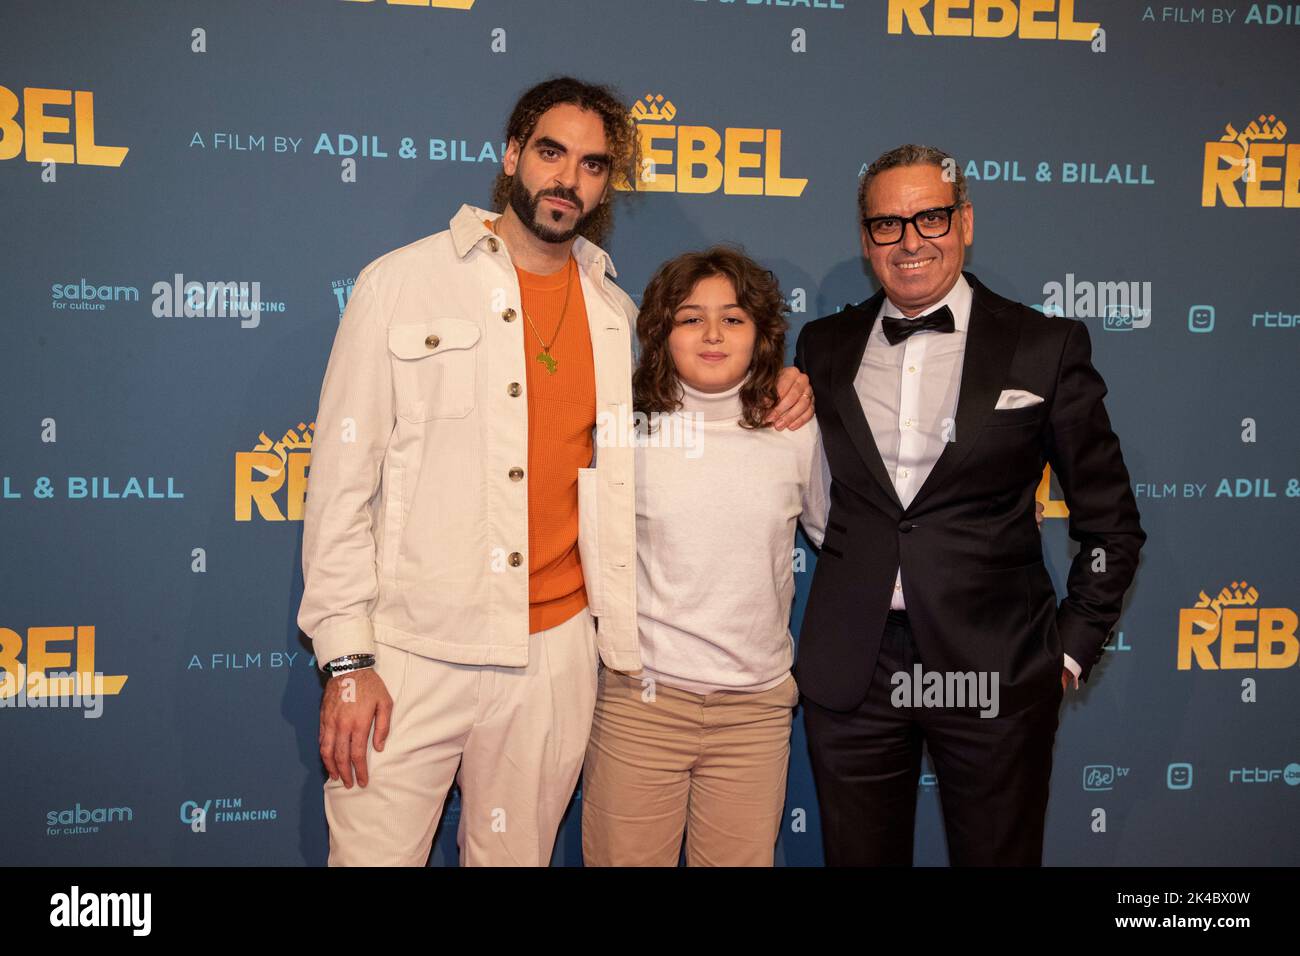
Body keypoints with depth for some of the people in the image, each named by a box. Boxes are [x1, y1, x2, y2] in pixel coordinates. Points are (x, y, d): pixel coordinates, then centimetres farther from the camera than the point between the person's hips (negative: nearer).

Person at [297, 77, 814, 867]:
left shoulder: (616, 313, 9)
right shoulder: (403, 282, -2)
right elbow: (345, 475, -4)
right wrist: (347, 657, -9)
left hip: (555, 653, 3)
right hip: (412, 650, -3)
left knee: (518, 855, 15)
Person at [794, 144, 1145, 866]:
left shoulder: (1046, 347, 0)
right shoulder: (824, 347, 8)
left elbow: (1110, 523, 4)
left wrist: (1072, 647, 1)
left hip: (996, 671, -2)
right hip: (848, 669, 2)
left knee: (996, 854, 10)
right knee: (858, 856, 13)